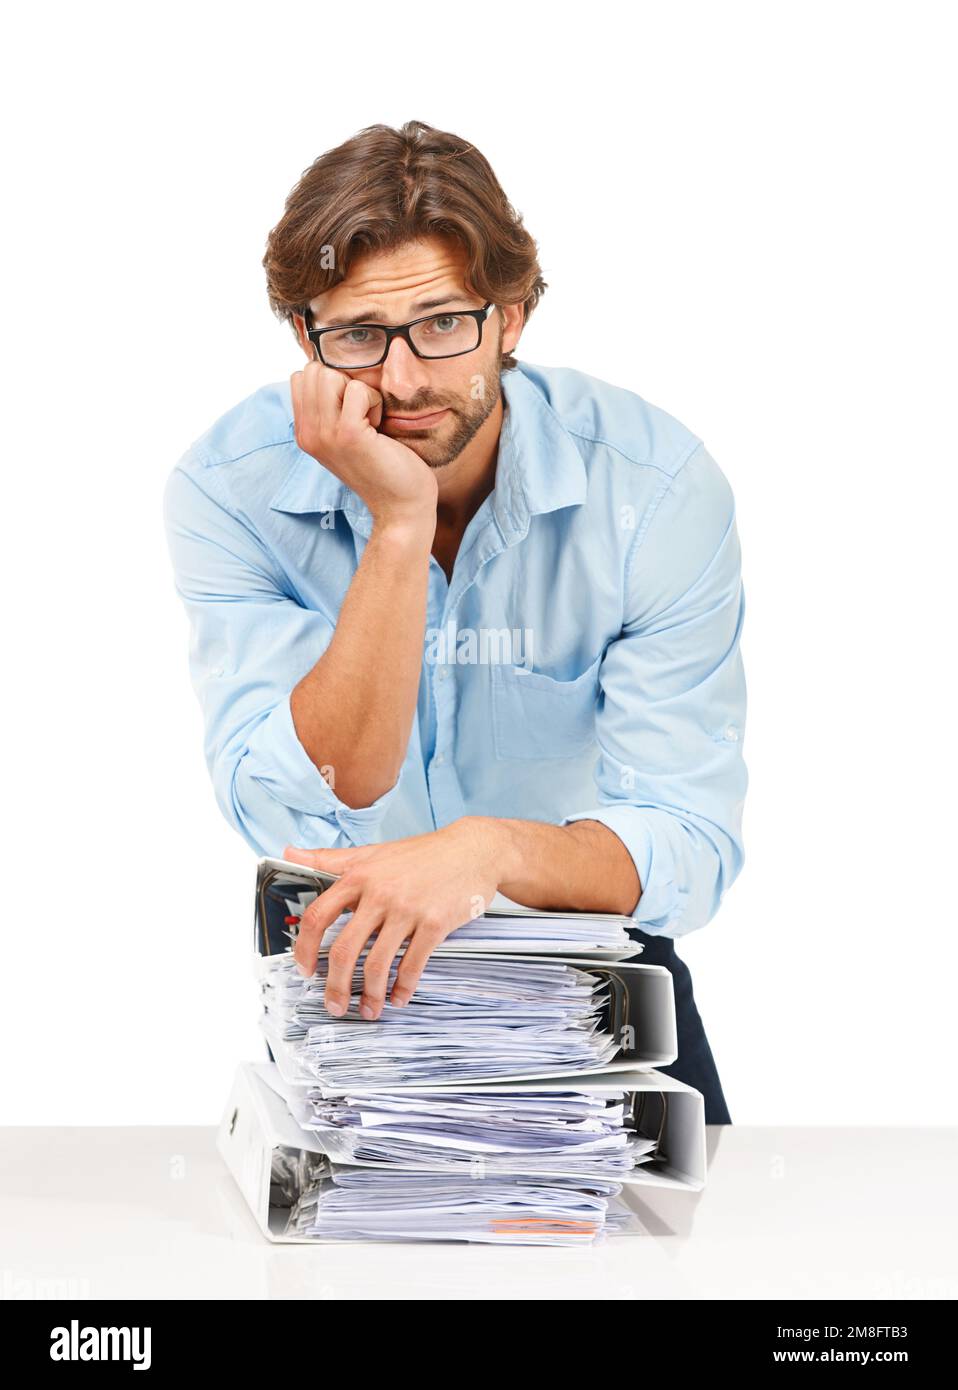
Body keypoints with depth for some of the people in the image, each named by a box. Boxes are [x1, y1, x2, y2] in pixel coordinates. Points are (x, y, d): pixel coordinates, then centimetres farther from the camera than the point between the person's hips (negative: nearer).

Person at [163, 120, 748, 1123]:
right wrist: (399, 524, -33)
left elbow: (691, 850, -19)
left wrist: (490, 848, -40)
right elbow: (298, 818, -25)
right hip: (345, 965, 0)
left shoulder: (656, 485, -18)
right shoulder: (229, 486, -16)